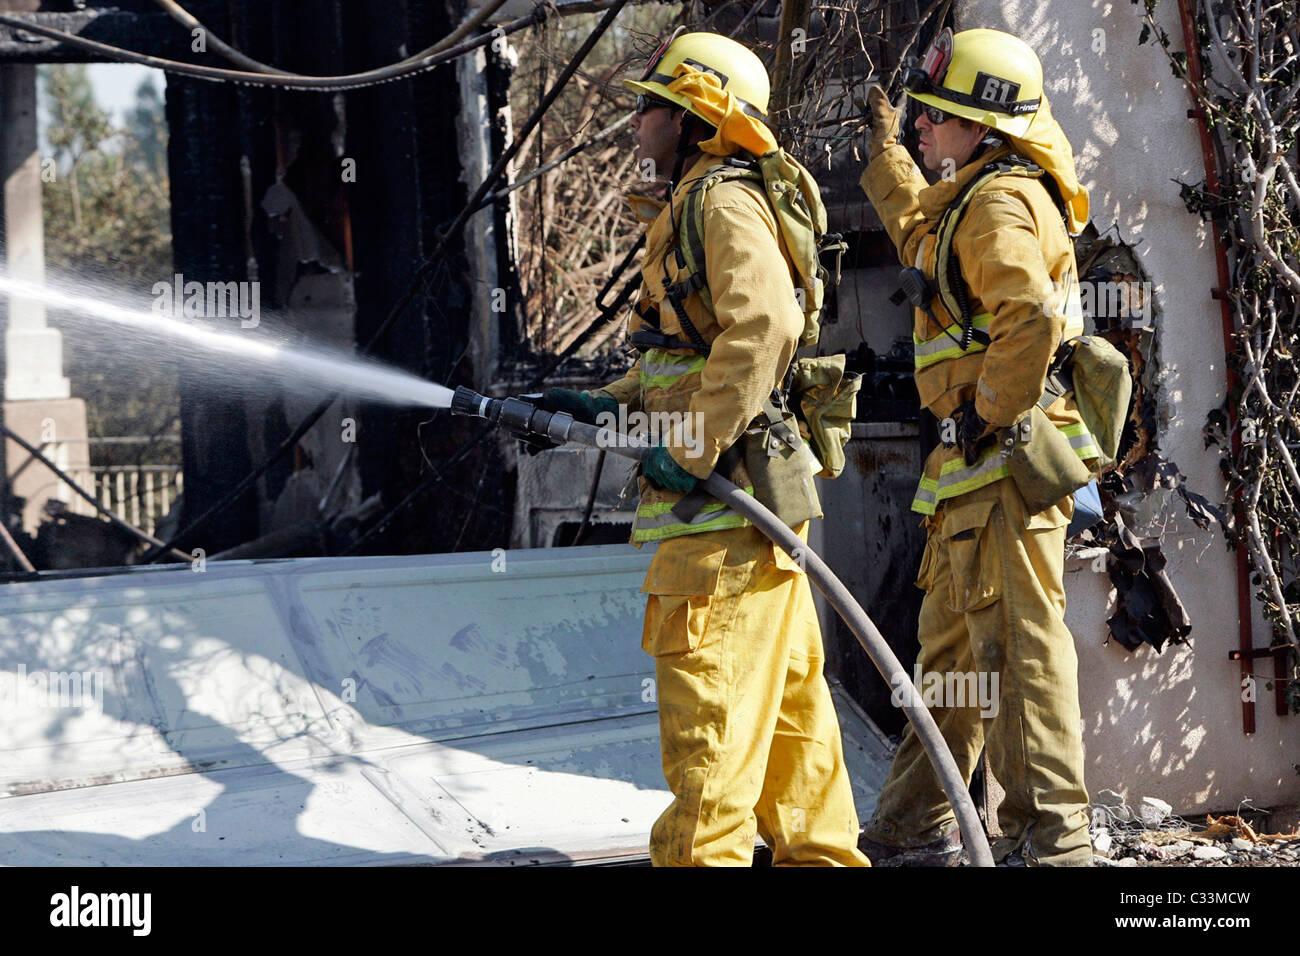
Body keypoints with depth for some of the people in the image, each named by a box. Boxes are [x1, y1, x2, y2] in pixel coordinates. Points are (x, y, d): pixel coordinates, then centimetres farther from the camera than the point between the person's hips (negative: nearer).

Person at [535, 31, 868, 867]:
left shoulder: (723, 204, -11)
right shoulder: (693, 210, 22)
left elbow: (763, 329, -26)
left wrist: (692, 448, -25)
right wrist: (609, 405, 16)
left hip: (726, 501, -11)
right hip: (743, 496, 11)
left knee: (710, 711, -9)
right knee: (787, 698, 15)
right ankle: (821, 852, 23)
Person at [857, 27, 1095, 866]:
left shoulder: (1001, 205, -15)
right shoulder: (977, 199, 18)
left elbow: (1033, 318, -31)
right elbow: (920, 229, 42)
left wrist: (990, 413, -22)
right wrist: (885, 148, 48)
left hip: (1007, 459, -11)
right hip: (977, 466, 11)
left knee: (1019, 646, -10)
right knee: (951, 647, 16)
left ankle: (1051, 838, -7)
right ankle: (917, 829, 25)